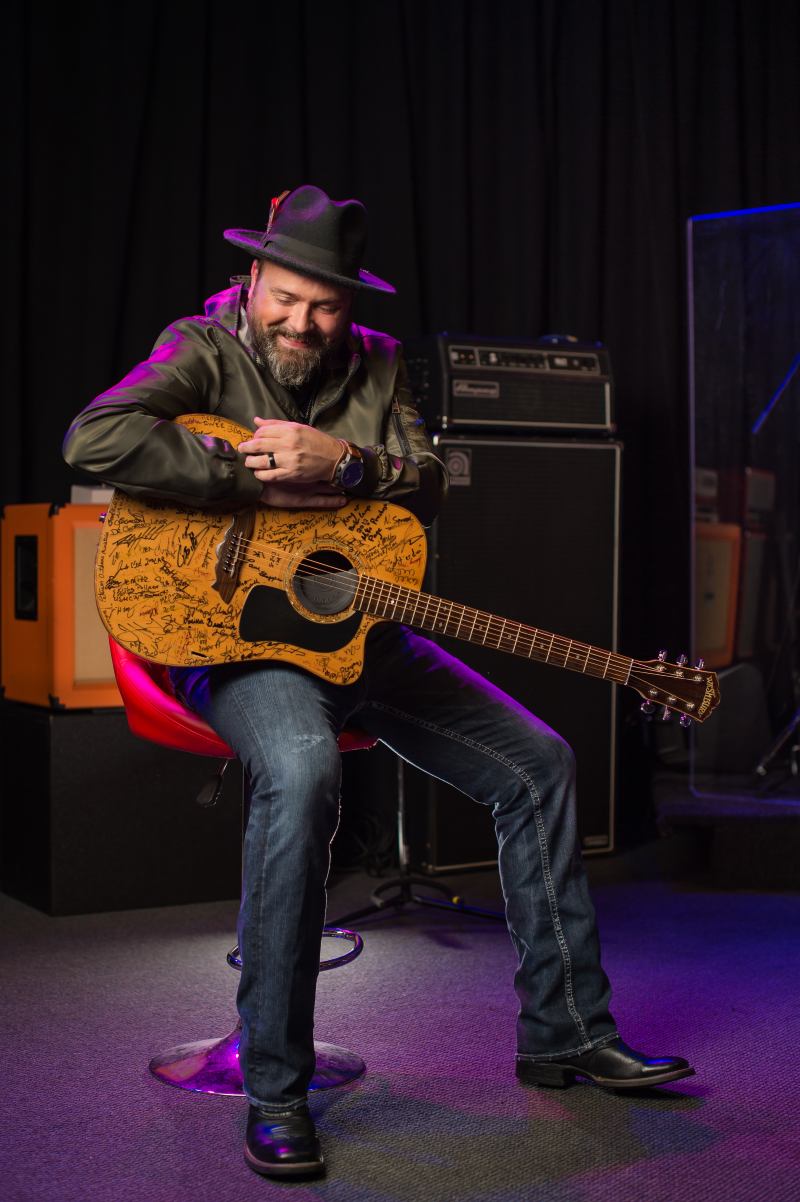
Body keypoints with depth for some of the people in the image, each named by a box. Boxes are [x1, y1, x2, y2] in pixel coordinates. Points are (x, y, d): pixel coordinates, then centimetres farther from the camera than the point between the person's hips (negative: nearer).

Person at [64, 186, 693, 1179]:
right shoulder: (204, 350, -5)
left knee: (539, 763, 1)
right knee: (303, 771, -38)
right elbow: (94, 439, -23)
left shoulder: (375, 364, 11)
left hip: (355, 627, 7)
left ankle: (566, 1033, 13)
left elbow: (427, 492, 4)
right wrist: (267, 482, -20)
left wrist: (343, 463, -18)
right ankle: (275, 1093, -27)